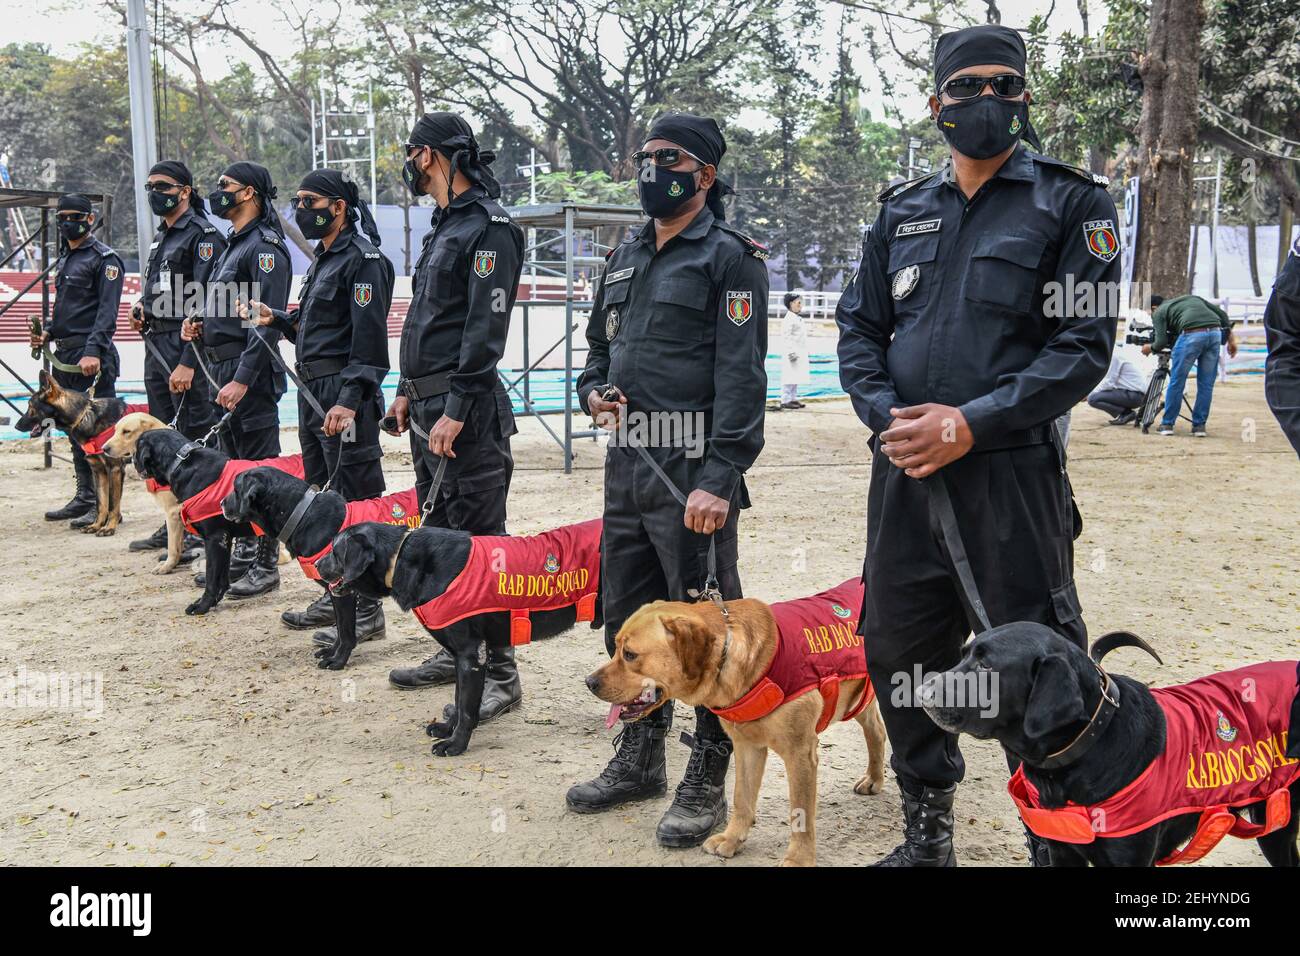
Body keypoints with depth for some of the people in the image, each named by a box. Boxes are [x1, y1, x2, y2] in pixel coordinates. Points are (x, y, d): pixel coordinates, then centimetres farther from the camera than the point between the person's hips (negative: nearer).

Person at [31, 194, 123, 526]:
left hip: (92, 358, -9)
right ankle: (85, 497, 22)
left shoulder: (104, 259, -7)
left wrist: (93, 352, -25)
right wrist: (47, 333, 10)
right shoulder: (65, 259, 20)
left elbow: (107, 311, -15)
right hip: (65, 356, 9)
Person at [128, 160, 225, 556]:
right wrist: (142, 308, 7)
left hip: (187, 350, -10)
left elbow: (206, 305, -18)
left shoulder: (203, 236, -11)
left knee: (197, 442, -5)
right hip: (157, 349, 10)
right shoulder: (161, 238, 18)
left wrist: (188, 363, -23)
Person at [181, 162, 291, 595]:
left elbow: (265, 322, -20)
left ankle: (265, 565, 2)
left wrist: (242, 380, -24)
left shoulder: (265, 247, -13)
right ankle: (243, 555, 24)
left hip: (251, 375, -10)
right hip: (222, 371, 10)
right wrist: (201, 326, 7)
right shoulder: (234, 245, 19)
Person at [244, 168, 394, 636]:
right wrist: (275, 318, 8)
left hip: (345, 396, -10)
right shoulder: (323, 260, 20)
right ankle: (335, 597, 25)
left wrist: (349, 401, -25)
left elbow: (369, 337, -19)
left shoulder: (363, 259, -11)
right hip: (313, 393, 10)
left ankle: (366, 609, 0)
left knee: (356, 501, -6)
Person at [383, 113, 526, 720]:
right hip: (427, 409, 10)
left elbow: (486, 330, -19)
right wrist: (408, 391, 22)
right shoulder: (445, 226, 19)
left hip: (465, 413, -10)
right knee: (438, 533, 15)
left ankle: (499, 675, 0)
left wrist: (457, 411, -23)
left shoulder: (490, 229, -12)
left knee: (480, 542, -7)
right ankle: (455, 651, 27)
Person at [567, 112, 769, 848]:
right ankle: (640, 758, 31)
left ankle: (706, 783, 12)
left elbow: (740, 377, -15)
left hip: (692, 471, -8)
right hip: (627, 463, 8)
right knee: (628, 615, 15)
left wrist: (719, 479, -23)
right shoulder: (627, 257, 17)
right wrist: (595, 391, 5)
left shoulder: (730, 258, -7)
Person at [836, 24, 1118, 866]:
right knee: (900, 652, 13)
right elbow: (859, 327, 14)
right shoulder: (903, 211, 14)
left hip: (1011, 471, -5)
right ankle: (927, 837, 31)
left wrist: (970, 424, -17)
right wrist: (887, 417, -5)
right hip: (905, 471, 5)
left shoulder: (1071, 203, 0)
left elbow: (1086, 344, -8)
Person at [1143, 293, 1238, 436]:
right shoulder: (1191, 298, 34)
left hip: (1191, 334, -5)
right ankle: (1199, 426, 17)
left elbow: (1162, 342, 6)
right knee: (1206, 384, 13)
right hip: (1215, 332, 5)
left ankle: (1167, 424, 14)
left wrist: (1150, 348, 27)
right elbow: (1221, 313, 24)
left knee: (1177, 381, 8)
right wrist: (1231, 337, 23)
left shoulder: (1159, 312, 19)